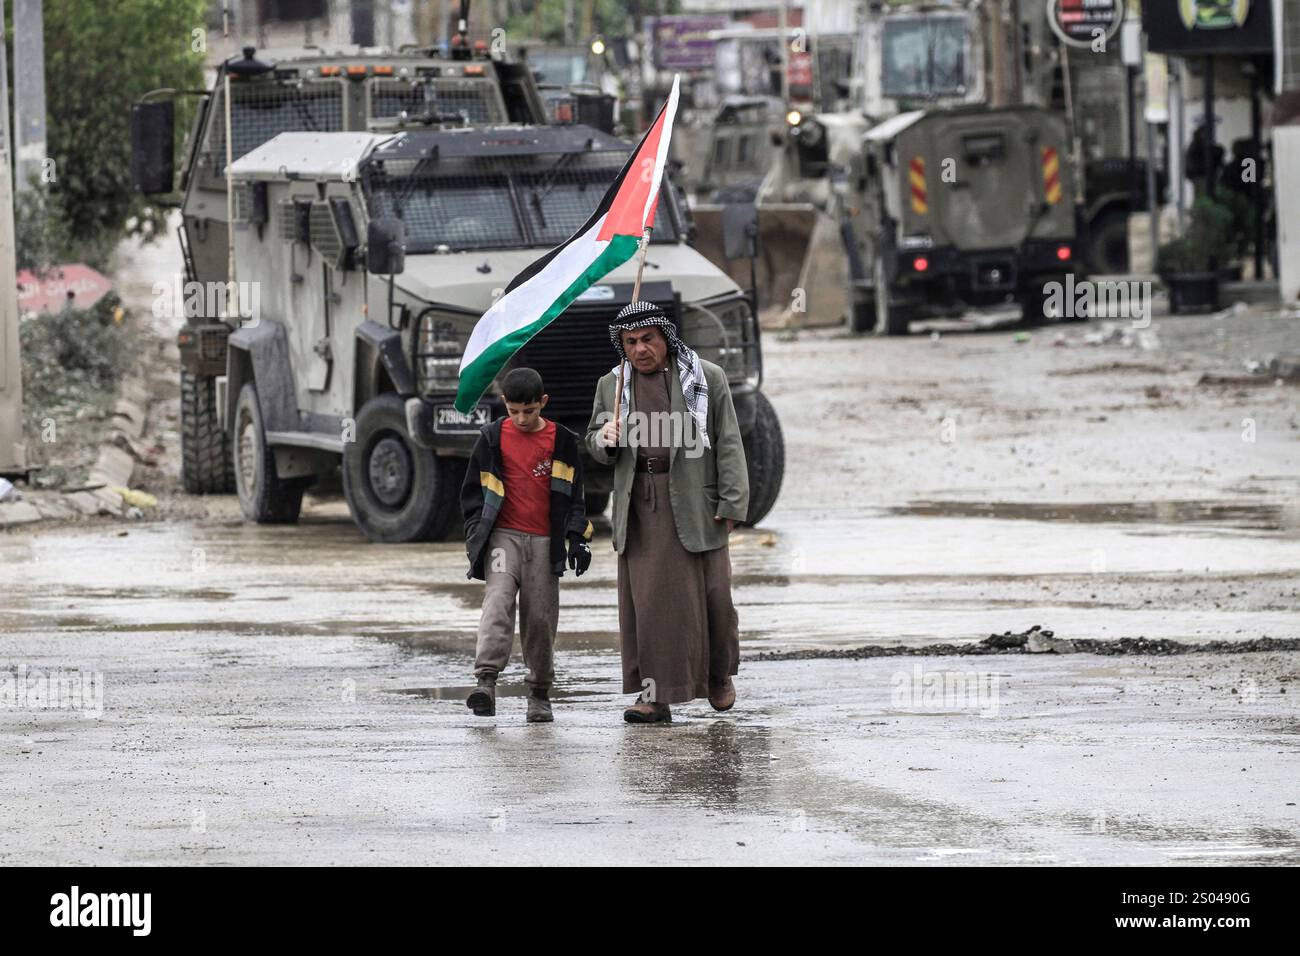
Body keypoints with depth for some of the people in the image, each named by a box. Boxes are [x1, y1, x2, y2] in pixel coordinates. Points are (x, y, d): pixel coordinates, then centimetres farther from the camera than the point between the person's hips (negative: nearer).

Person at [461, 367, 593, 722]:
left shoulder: (561, 441, 6)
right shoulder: (493, 438, 5)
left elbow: (572, 494, 12)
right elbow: (473, 490, 11)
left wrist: (577, 538, 3)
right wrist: (477, 536, 3)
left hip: (544, 543, 1)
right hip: (503, 537, -1)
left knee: (541, 617, 2)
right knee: (498, 603, -19)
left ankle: (540, 693, 12)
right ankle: (486, 681, -31)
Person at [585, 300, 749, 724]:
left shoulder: (707, 378, 3)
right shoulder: (612, 385, 12)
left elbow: (728, 444, 0)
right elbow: (595, 447, 19)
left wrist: (731, 502, -8)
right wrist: (605, 439, -6)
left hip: (695, 502, -2)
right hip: (640, 507, 2)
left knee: (709, 592, 0)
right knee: (645, 598, -4)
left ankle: (719, 673, 26)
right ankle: (656, 696, -3)